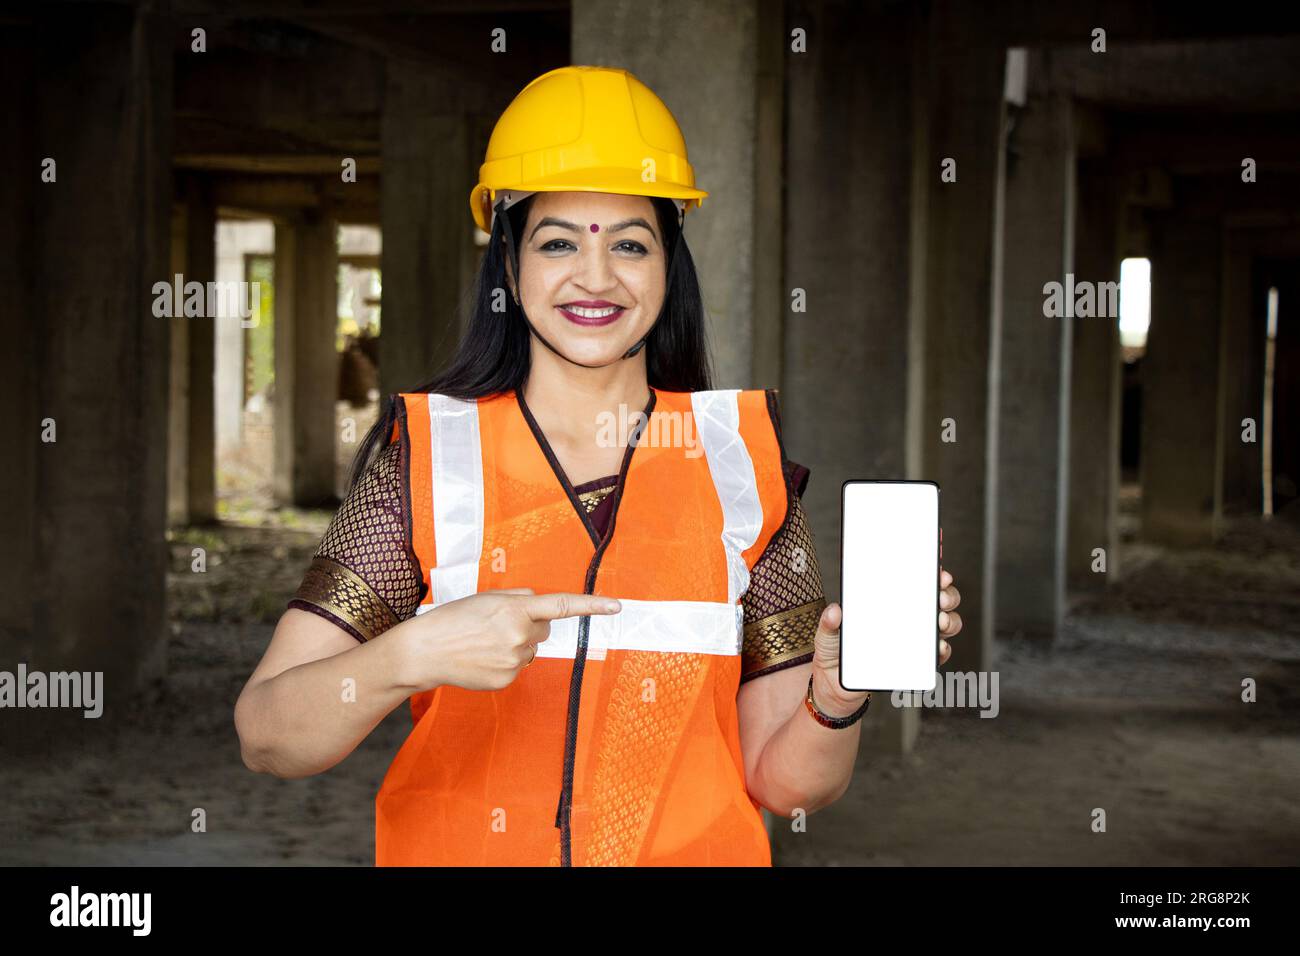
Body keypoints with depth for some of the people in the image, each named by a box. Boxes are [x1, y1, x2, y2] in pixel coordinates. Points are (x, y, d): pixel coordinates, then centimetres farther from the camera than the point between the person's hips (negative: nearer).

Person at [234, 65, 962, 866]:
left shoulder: (741, 460, 2)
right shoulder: (423, 453, -2)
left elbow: (785, 781, 1)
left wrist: (840, 687, -17)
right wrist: (412, 656, -25)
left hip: (696, 850, 1)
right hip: (458, 847, 0)